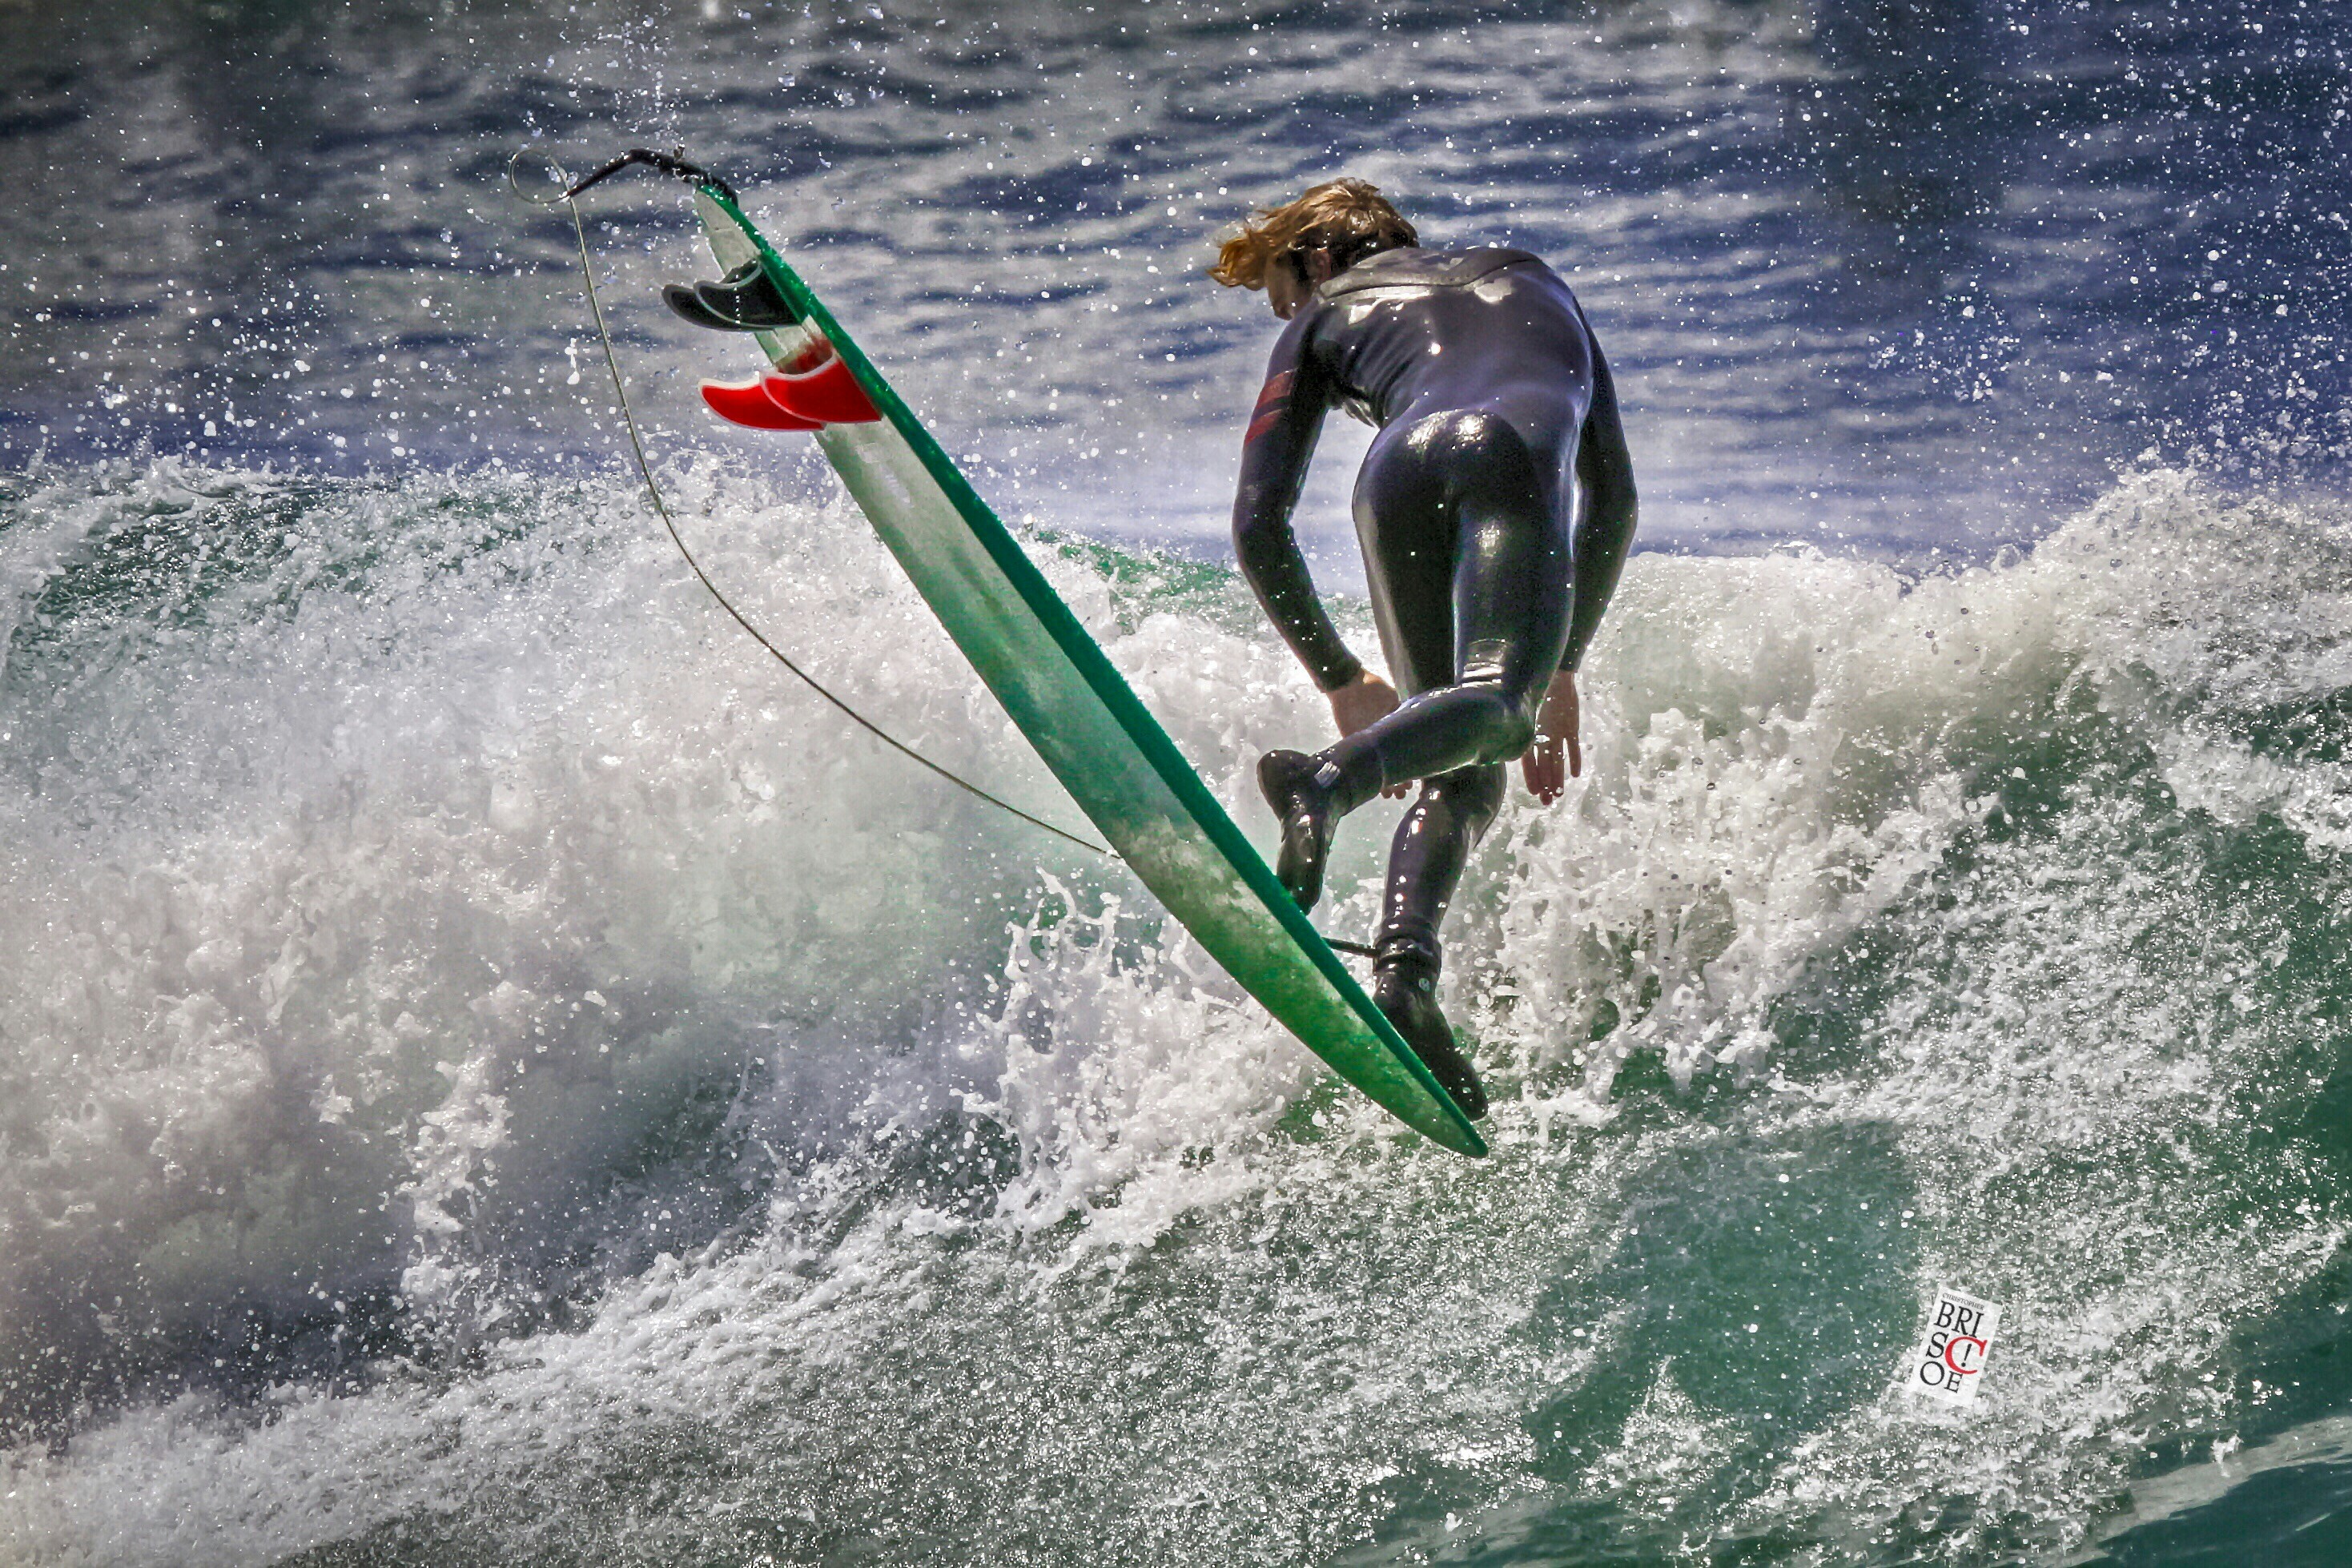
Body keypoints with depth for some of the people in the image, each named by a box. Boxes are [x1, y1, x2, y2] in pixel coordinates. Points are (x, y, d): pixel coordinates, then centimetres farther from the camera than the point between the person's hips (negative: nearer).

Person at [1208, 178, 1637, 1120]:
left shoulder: (1324, 318, 35)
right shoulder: (1530, 279, 43)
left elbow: (1257, 527, 24)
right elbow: (1612, 493, 35)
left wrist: (1343, 682, 33)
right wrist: (1563, 667, 35)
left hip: (1400, 471, 1)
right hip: (1514, 452, -1)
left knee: (1460, 775, 8)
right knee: (1499, 709, -22)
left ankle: (1402, 974, -16)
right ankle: (1327, 787, -52)